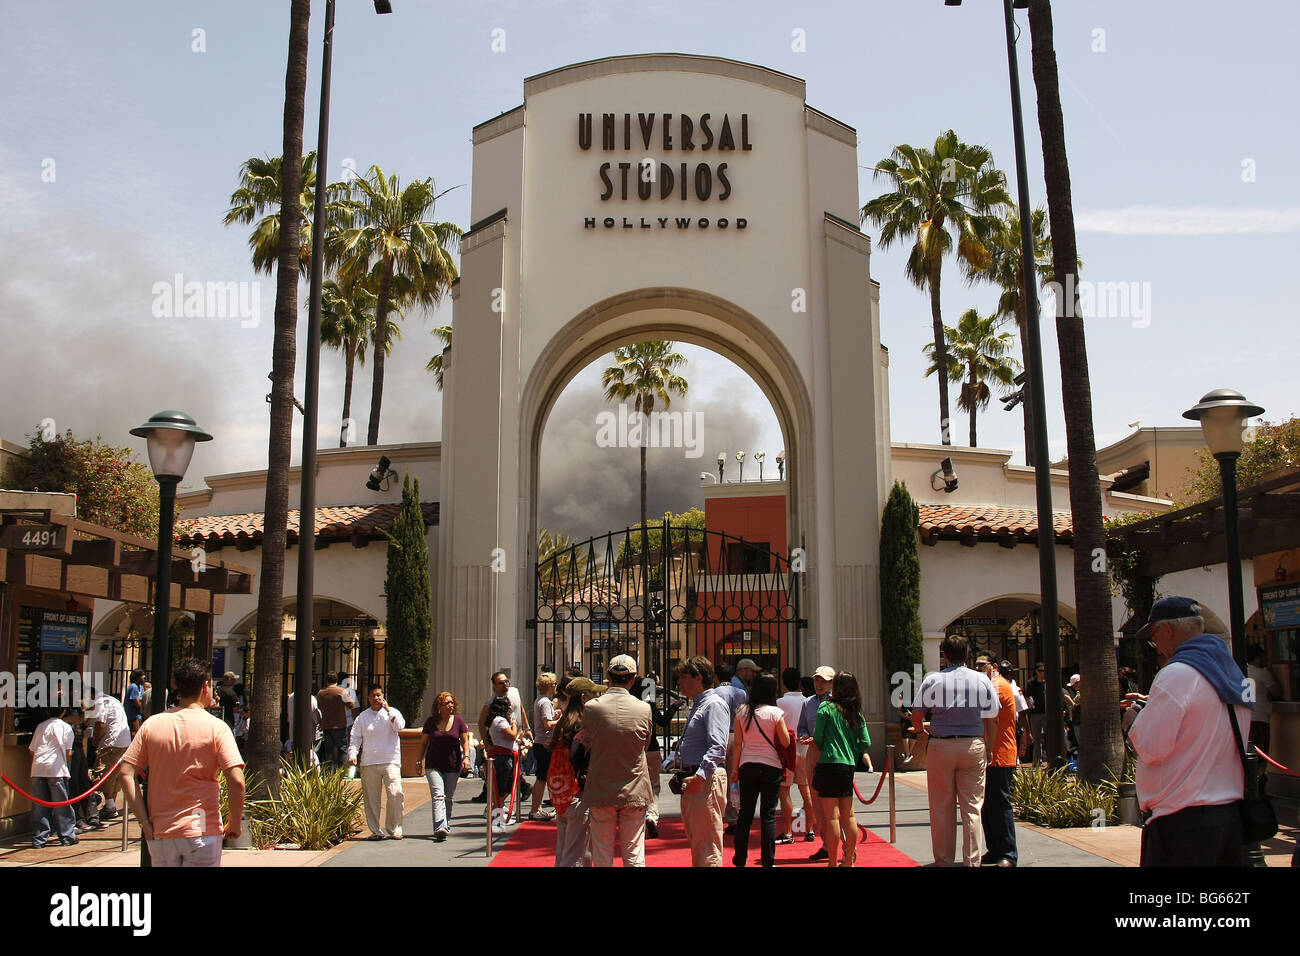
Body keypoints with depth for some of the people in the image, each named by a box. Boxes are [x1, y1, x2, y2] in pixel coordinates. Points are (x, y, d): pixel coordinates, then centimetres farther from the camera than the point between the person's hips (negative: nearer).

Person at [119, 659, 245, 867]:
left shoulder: (152, 724, 3)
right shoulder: (216, 727, -8)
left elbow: (126, 774, -1)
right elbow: (236, 781, -16)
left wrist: (145, 822, 2)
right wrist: (235, 824, -2)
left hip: (160, 833, 4)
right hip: (202, 832, -3)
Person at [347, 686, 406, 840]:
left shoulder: (393, 712, 10)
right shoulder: (362, 717, 12)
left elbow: (400, 726, -8)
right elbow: (355, 738, 9)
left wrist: (388, 710, -8)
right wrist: (352, 754, -6)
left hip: (390, 762, -2)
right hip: (368, 763, 2)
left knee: (395, 795, -13)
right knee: (371, 798, 3)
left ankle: (394, 829, 0)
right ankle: (375, 830, 14)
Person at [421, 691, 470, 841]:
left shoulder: (458, 720, 2)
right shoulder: (431, 722, 2)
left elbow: (465, 740, 4)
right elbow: (424, 743, 9)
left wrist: (466, 757, -9)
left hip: (453, 765, 2)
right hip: (433, 765, -1)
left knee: (449, 798, 9)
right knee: (438, 795, -15)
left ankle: (446, 826, 22)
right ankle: (440, 828, -26)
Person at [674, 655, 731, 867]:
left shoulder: (714, 704, -11)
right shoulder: (698, 705, 21)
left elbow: (718, 747, -22)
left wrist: (700, 777, -29)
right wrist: (684, 774, 19)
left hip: (707, 779, -11)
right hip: (692, 779, 11)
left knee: (707, 844, -8)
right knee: (695, 842, 15)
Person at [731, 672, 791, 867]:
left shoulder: (742, 712, 2)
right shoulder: (775, 712, -8)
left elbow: (737, 743, 3)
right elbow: (786, 742, -5)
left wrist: (736, 768, 11)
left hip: (747, 766, 3)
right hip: (771, 766, -3)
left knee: (745, 813, 10)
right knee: (768, 814, 3)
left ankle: (740, 859, 16)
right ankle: (767, 860, 6)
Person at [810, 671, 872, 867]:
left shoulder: (826, 707, -6)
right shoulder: (857, 714, 10)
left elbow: (817, 739, -6)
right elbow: (866, 743, 7)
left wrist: (815, 745, 15)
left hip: (830, 763, -6)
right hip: (849, 766, 6)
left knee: (831, 816, -3)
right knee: (848, 815, 13)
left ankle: (833, 862, 0)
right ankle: (849, 860, 19)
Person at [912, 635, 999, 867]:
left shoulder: (933, 680, -3)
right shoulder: (982, 680, 3)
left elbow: (917, 717, -1)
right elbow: (992, 720, 5)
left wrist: (919, 730, 20)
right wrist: (988, 750, 15)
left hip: (940, 747, -1)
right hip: (974, 746, 1)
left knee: (941, 808, 6)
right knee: (972, 807, 5)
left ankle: (943, 861, 12)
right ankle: (972, 860, 4)